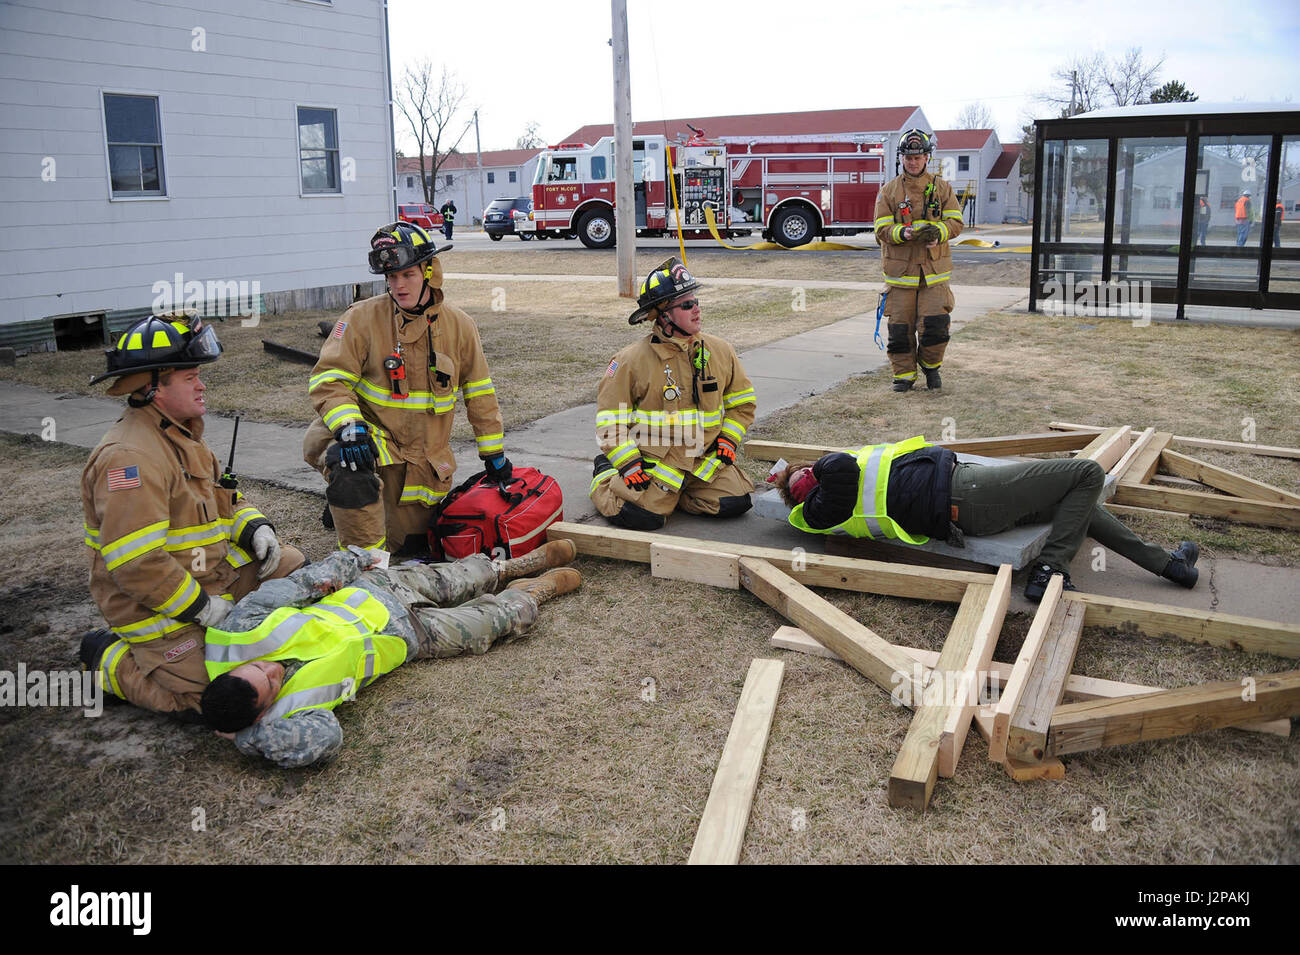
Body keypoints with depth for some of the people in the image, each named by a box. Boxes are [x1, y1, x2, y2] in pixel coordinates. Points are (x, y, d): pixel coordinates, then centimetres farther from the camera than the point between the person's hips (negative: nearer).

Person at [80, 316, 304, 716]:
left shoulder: (179, 436, 9)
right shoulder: (129, 457, -25)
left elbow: (222, 496, 19)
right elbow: (135, 564, -30)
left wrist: (254, 526, -2)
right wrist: (199, 607, -23)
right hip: (157, 603, -10)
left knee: (291, 565, 12)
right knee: (203, 696, -17)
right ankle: (107, 658, 7)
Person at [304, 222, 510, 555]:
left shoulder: (459, 325, -1)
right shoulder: (363, 318, -12)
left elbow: (479, 394, 7)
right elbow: (329, 379, -17)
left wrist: (494, 455, 10)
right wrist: (348, 425, -36)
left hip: (426, 458, 4)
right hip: (371, 439, -3)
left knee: (412, 544, 11)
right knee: (347, 461, -39)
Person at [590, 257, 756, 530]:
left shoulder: (720, 351, 5)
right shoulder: (632, 360, -9)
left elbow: (742, 402, 18)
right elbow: (610, 417, -4)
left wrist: (727, 441, 3)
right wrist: (629, 465, -13)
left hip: (704, 458, 4)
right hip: (651, 460, -4)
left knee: (735, 502, -12)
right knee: (641, 516, -22)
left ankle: (671, 491, 14)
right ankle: (605, 474, 12)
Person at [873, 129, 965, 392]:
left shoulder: (941, 188, 8)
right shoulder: (889, 190, 5)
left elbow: (955, 222, 3)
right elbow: (881, 229, -1)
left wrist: (937, 232, -18)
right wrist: (903, 233, -22)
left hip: (933, 270, 0)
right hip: (900, 269, 0)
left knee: (935, 324, -8)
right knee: (900, 327, 1)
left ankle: (931, 366, 18)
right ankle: (904, 374, 15)